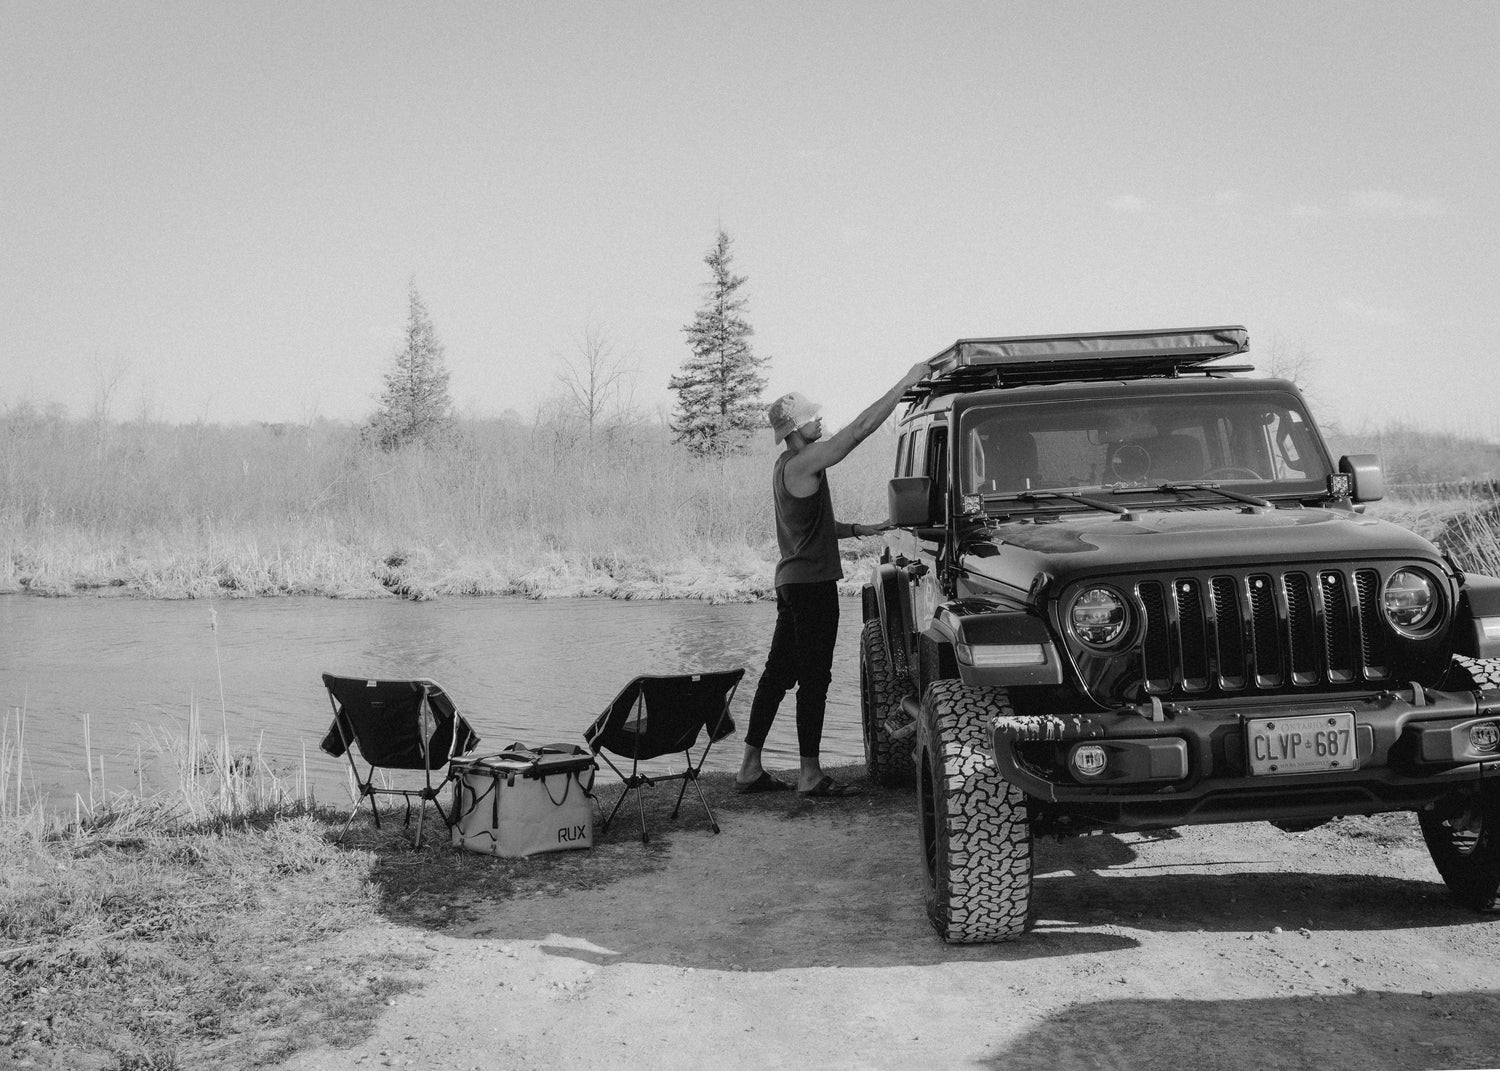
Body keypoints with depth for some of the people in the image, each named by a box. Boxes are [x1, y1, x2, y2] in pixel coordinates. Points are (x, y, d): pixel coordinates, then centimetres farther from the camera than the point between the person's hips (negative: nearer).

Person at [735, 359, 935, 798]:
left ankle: (751, 767, 14)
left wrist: (858, 530, 15)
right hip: (813, 582, -10)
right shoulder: (804, 462, -16)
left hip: (793, 580, 10)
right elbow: (861, 428, -20)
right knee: (814, 678, -5)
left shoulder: (786, 466, 15)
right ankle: (810, 775, 0)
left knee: (778, 673, 11)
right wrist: (907, 382, -16)